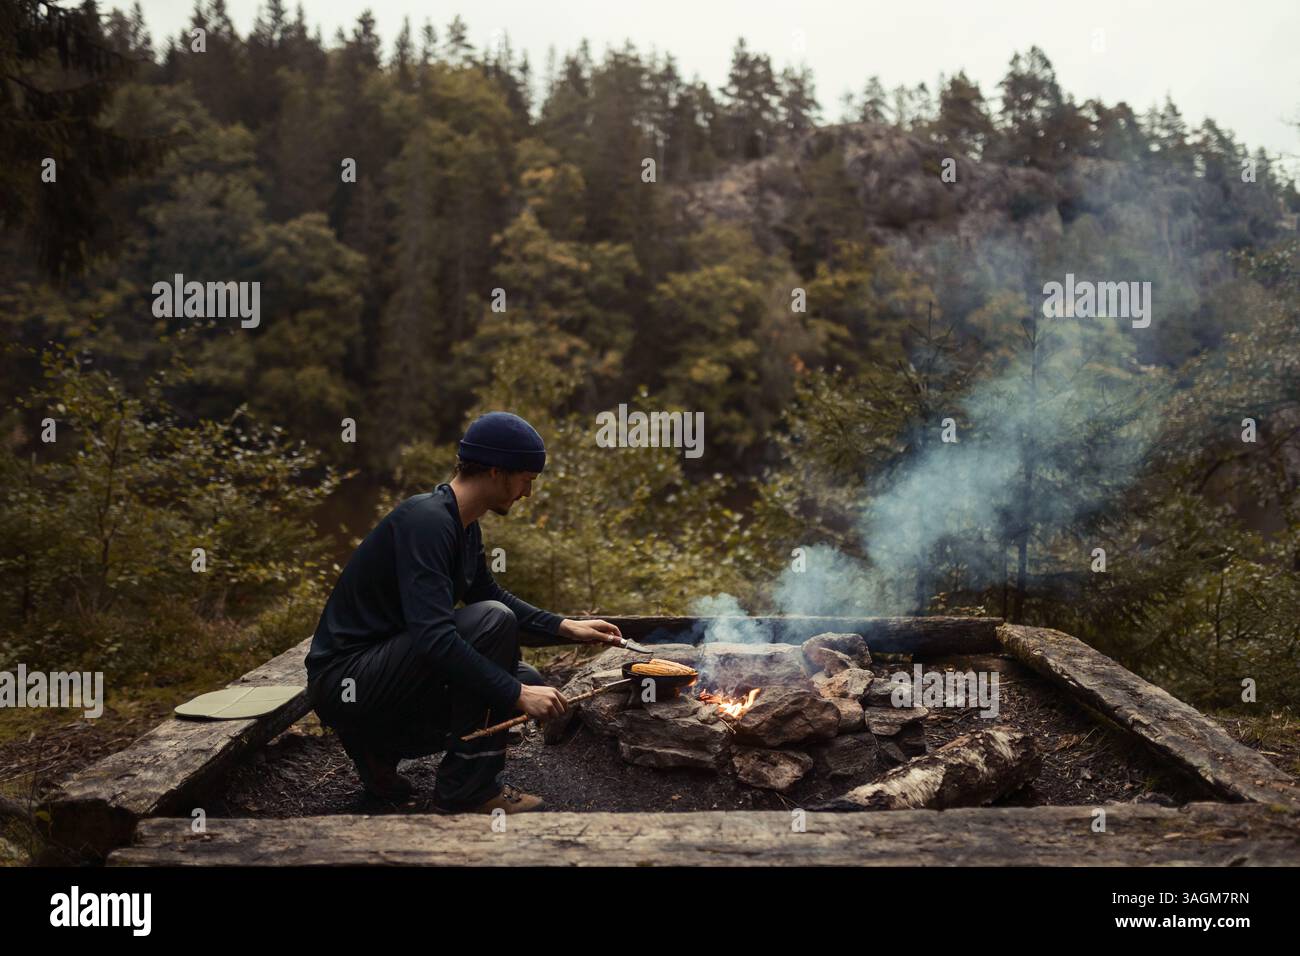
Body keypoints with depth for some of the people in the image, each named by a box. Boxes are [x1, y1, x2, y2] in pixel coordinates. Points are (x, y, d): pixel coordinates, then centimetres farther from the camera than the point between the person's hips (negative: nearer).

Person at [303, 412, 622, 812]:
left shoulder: (462, 525, 7)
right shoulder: (426, 520, -23)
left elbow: (492, 594, 25)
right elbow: (433, 637, -32)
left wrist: (567, 628, 15)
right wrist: (518, 694, -29)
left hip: (383, 667, 10)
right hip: (344, 681, -10)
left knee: (527, 684, 6)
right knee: (492, 621, -24)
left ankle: (380, 745, 13)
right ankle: (467, 789, -16)